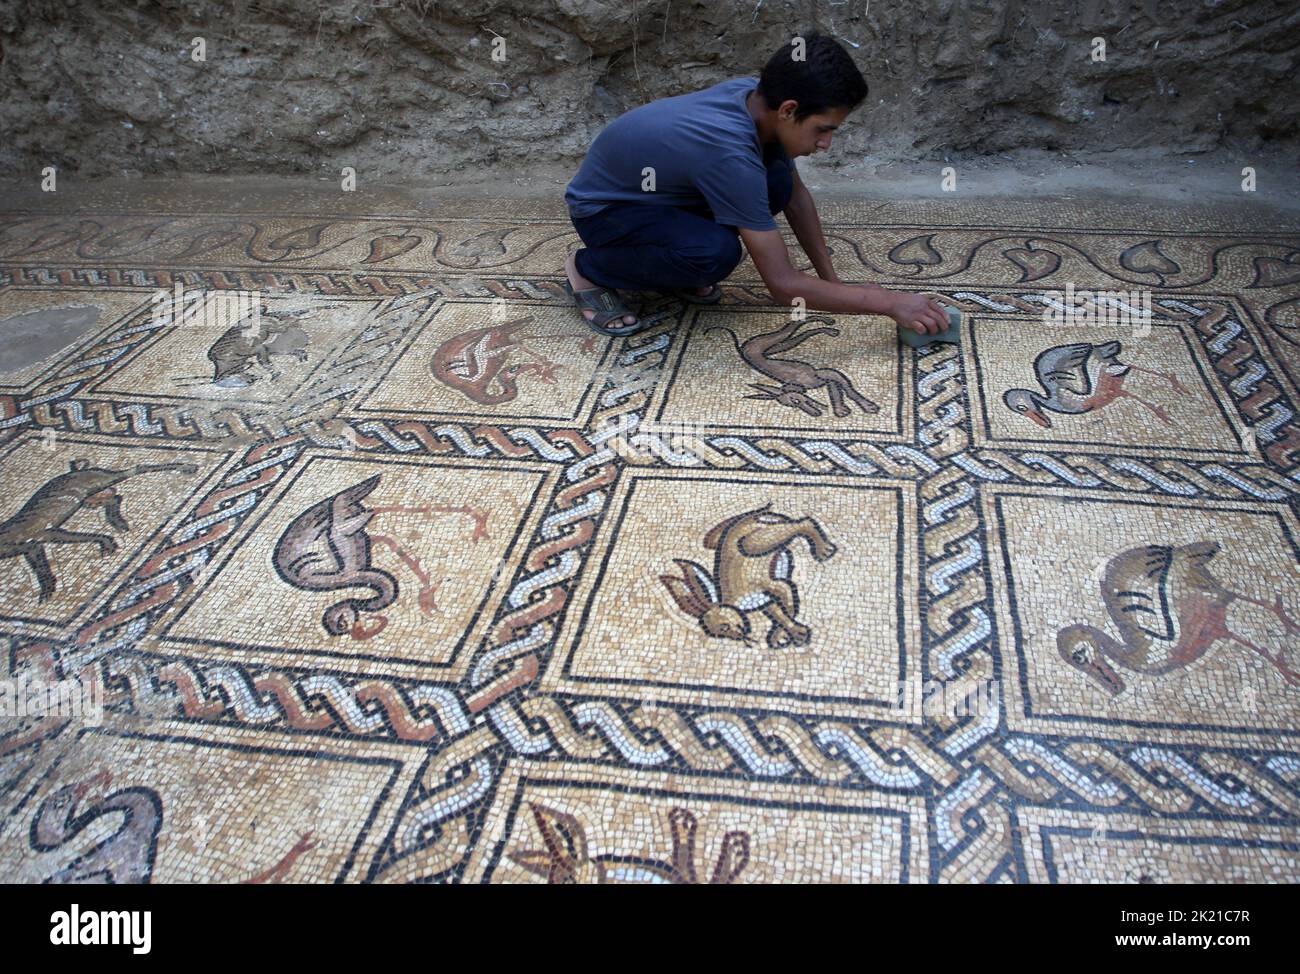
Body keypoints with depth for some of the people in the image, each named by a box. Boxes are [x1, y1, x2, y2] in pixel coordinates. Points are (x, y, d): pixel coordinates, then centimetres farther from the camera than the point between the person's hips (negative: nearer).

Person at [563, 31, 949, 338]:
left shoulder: (758, 96, -15)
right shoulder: (730, 152, -38)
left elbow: (797, 196, 3)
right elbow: (783, 285, -35)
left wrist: (832, 280, -3)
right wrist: (889, 303, -29)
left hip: (654, 189, 7)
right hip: (602, 208, -7)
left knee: (777, 184, -14)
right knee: (716, 253, -34)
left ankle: (674, 265, 6)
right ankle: (589, 270, -9)